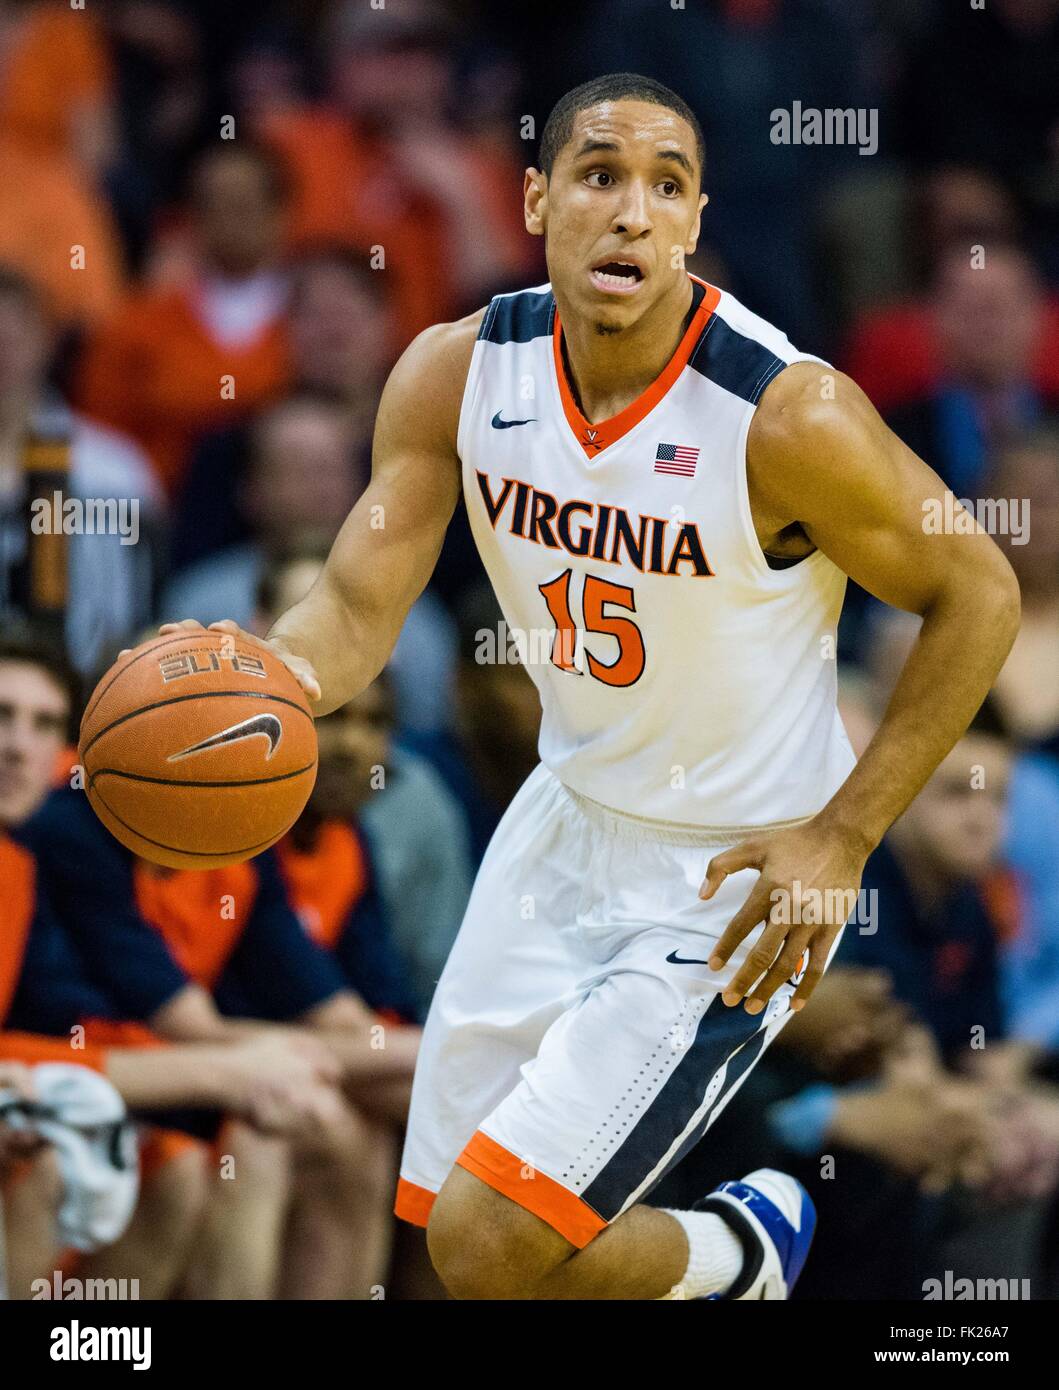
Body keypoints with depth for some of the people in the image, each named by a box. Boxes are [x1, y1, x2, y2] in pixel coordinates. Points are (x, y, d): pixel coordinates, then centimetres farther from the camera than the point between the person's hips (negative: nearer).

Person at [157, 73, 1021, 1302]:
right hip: (569, 820, 6)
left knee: (489, 1243, -12)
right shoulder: (456, 373, -11)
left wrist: (843, 836, -17)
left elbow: (976, 596, -13)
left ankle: (741, 1250, 18)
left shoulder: (789, 416, -25)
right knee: (444, 1211, 14)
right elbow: (358, 605, -12)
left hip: (735, 880, -6)